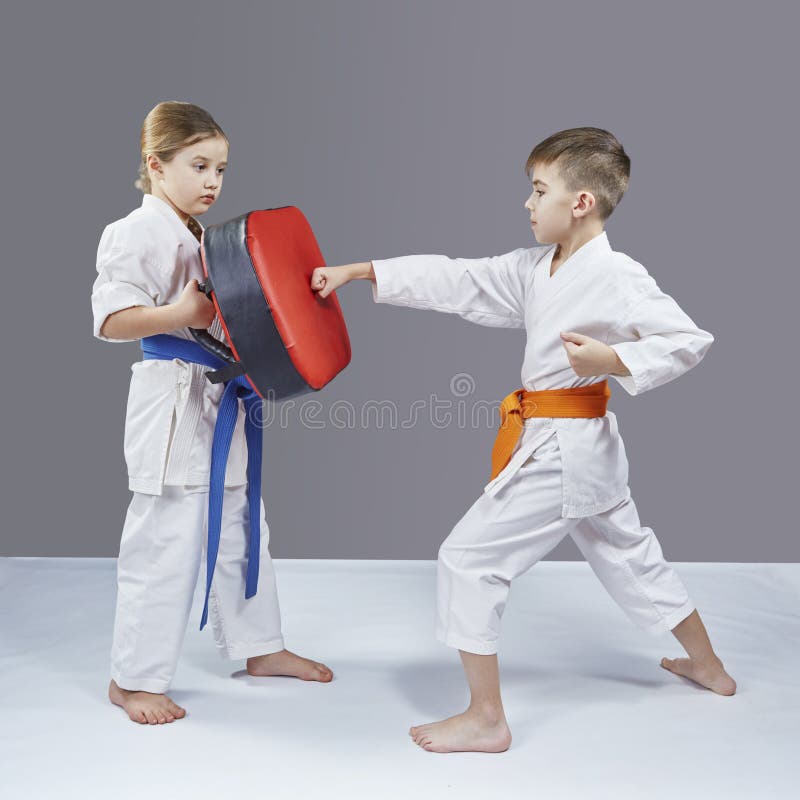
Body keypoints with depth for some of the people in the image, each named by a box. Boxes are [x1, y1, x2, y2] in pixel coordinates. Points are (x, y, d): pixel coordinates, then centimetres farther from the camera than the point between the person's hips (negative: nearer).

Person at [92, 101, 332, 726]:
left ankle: (260, 647, 34)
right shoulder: (134, 234, -11)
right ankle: (133, 678, 13)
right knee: (163, 545, -4)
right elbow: (109, 321, -18)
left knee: (243, 529, 18)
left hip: (223, 397, 9)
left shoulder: (207, 237, 15)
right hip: (172, 403, -9)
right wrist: (181, 313, -27)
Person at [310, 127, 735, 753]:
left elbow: (689, 339, -16)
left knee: (470, 557, -6)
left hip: (561, 450, -9)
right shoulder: (535, 268, 7)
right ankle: (709, 667, 45)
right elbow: (457, 282, 6)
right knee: (630, 557, 24)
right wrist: (358, 271, 4)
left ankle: (486, 719, 5)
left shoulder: (617, 276, -17)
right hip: (584, 448, 9)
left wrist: (612, 361, -26)